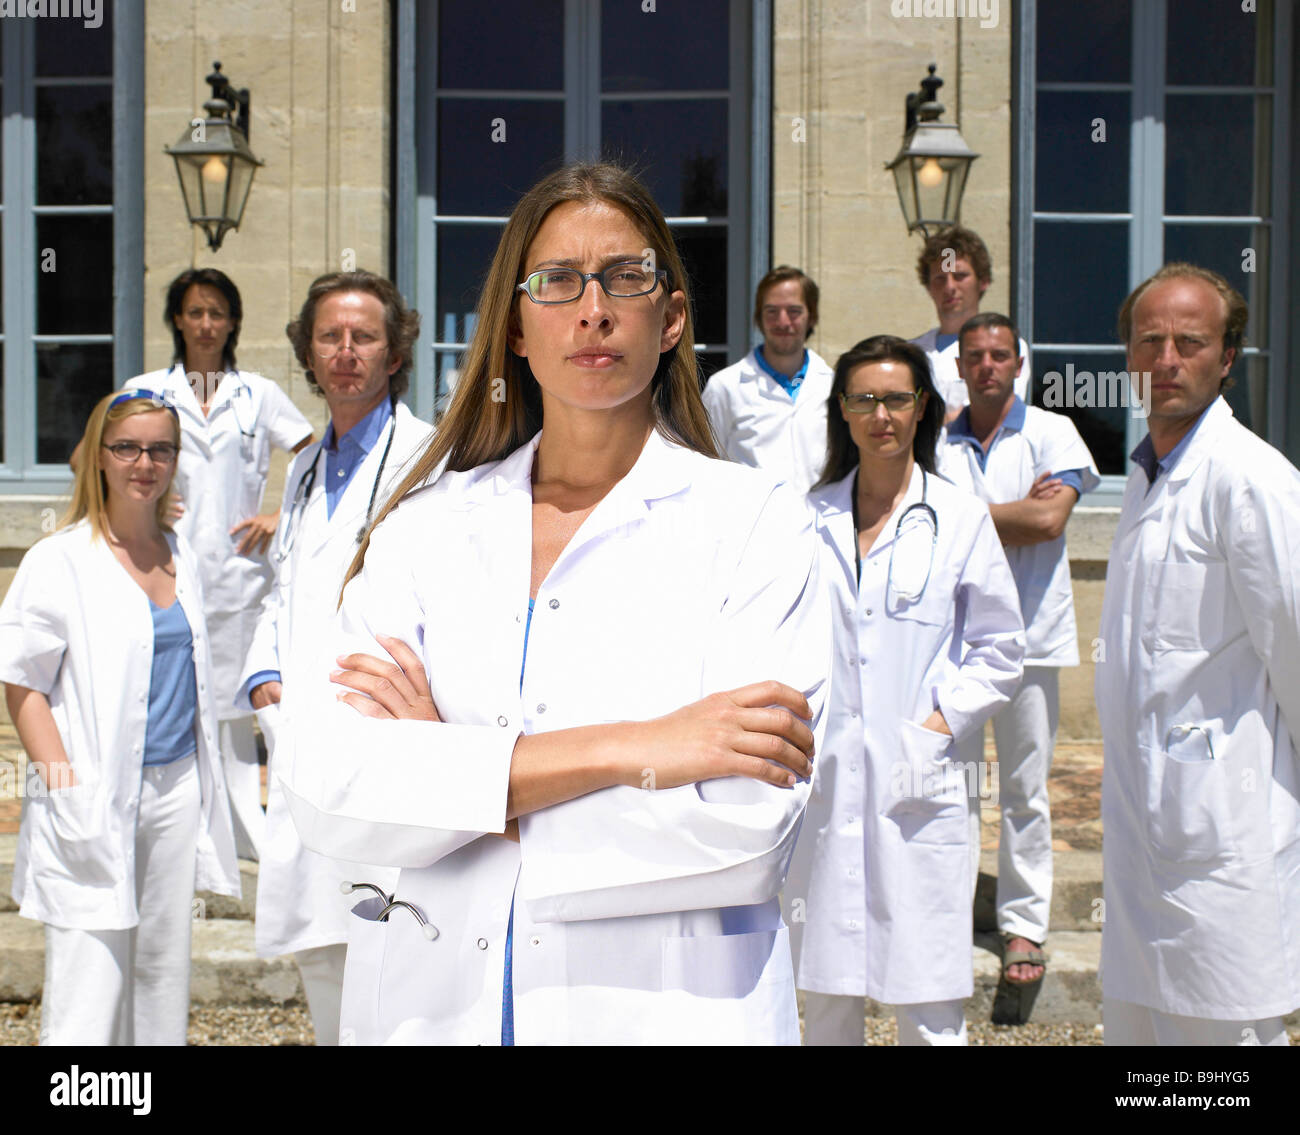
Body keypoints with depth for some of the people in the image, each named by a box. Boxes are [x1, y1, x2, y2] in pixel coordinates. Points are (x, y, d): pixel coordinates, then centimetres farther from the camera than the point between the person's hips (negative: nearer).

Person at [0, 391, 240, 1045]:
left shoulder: (181, 558, 11)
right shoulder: (59, 563, -7)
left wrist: (205, 790, 13)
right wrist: (67, 789, -16)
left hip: (178, 789, 6)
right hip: (97, 802, -6)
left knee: (162, 973, 13)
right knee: (88, 999, -4)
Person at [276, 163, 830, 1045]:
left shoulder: (757, 525, -5)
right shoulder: (424, 528, 2)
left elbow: (746, 832, -16)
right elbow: (327, 791, -11)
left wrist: (458, 763, -12)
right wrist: (628, 749, -19)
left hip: (665, 1007, -2)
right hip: (434, 1004, 2)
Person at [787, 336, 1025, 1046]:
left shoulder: (961, 518, 1)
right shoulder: (810, 518, 6)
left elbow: (1000, 646, 6)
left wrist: (945, 720, -5)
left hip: (920, 782, -2)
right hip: (825, 776, 2)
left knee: (929, 1006, 2)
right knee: (826, 993, 10)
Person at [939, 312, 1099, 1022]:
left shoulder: (1051, 433, 2)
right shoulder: (938, 444, 9)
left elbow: (1049, 520, -12)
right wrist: (1016, 512, -7)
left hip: (1027, 631, -2)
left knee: (1024, 790, 3)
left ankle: (1024, 930, 11)